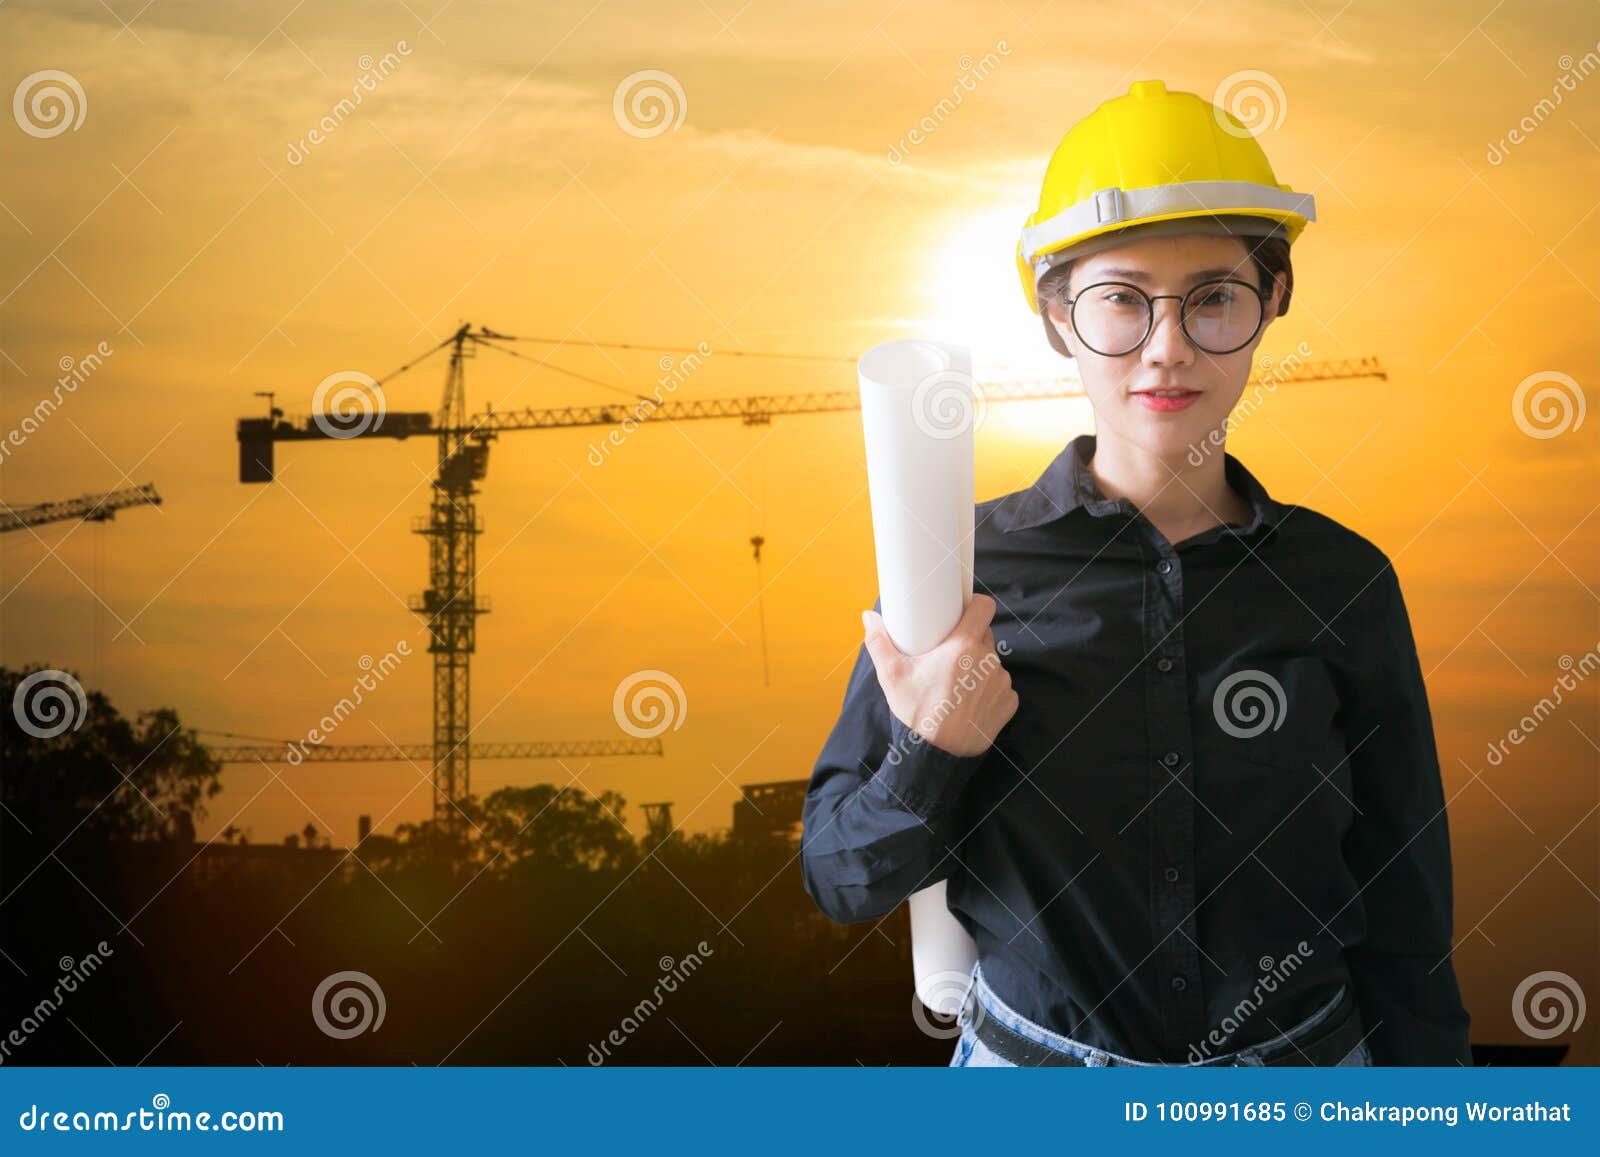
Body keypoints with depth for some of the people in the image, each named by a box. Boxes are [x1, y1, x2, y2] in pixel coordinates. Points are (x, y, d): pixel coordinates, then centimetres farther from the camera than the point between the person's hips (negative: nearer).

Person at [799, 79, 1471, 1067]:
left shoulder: (1343, 580, -9)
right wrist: (927, 756, -24)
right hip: (1031, 1060, 0)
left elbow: (1403, 917, -2)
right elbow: (841, 881, -7)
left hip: (1304, 1059, 1)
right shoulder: (961, 568, -12)